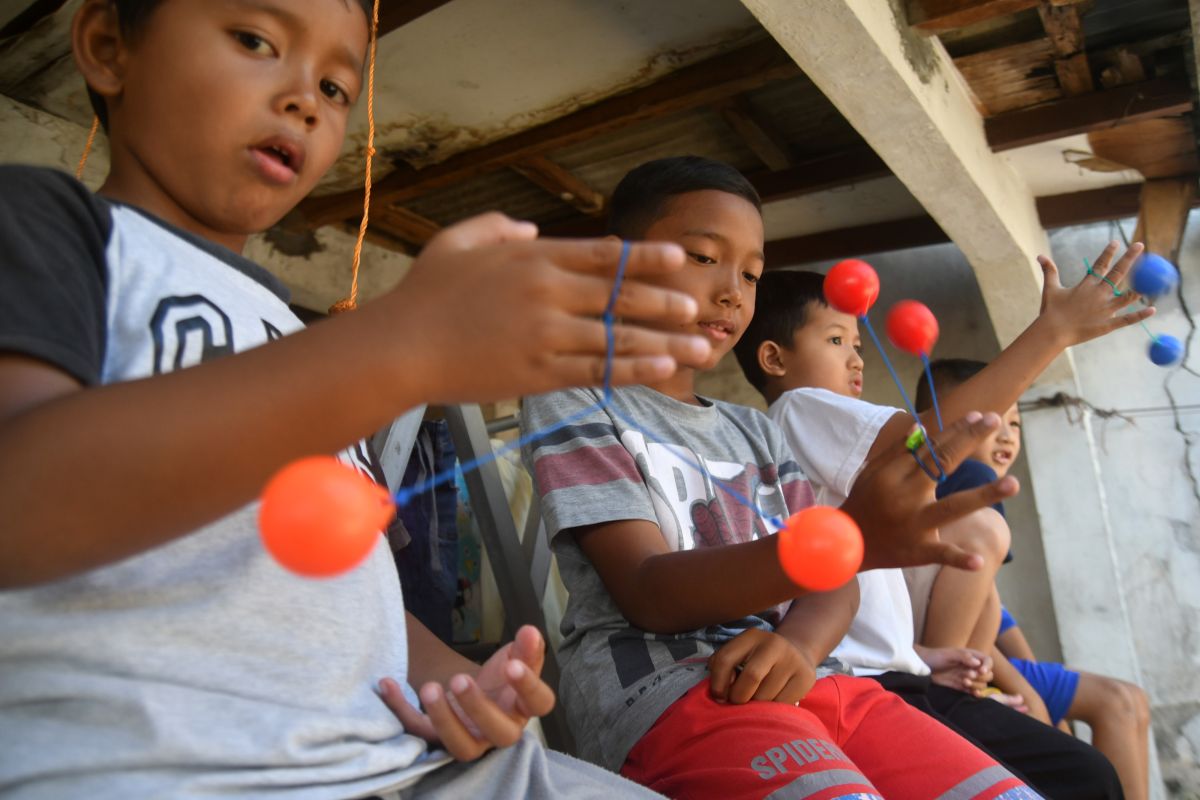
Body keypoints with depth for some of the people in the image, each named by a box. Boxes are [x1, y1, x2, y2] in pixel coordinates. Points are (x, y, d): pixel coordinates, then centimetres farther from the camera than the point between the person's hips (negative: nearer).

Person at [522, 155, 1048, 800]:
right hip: (662, 691, -6)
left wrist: (799, 643, -13)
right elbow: (650, 592, -12)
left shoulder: (756, 431, 20)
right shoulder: (572, 405, 0)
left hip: (800, 684, 7)